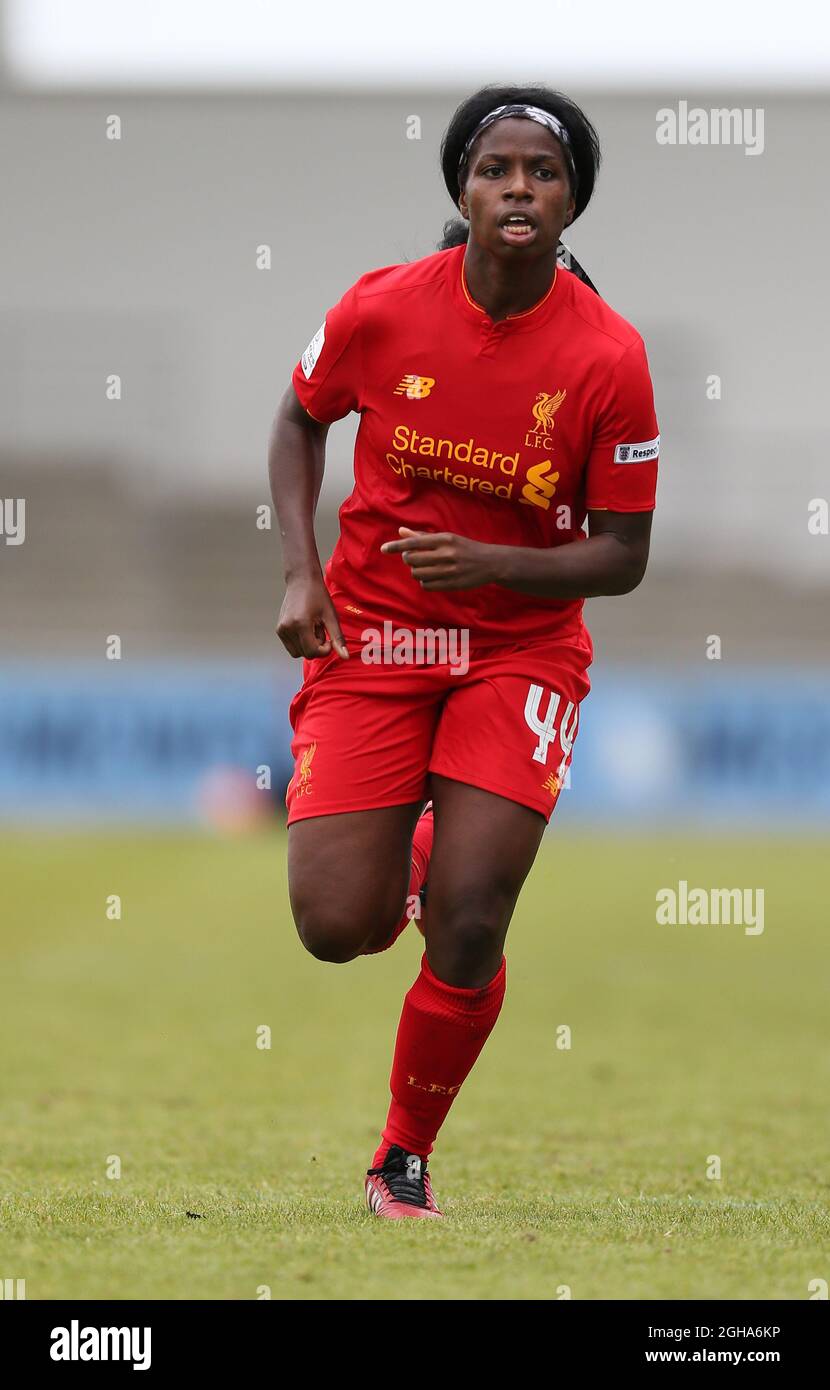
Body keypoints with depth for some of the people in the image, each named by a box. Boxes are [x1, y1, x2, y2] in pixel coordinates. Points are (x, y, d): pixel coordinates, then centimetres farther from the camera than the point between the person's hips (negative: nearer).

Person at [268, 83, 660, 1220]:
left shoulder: (608, 357, -14)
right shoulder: (382, 310, -11)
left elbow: (620, 557, -7)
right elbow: (301, 420, 10)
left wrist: (488, 561, -23)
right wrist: (300, 572, -3)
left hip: (521, 646, -1)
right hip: (368, 634, 1)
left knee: (466, 934, -12)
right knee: (335, 929, -9)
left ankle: (407, 1157, 13)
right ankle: (405, 856, 29)